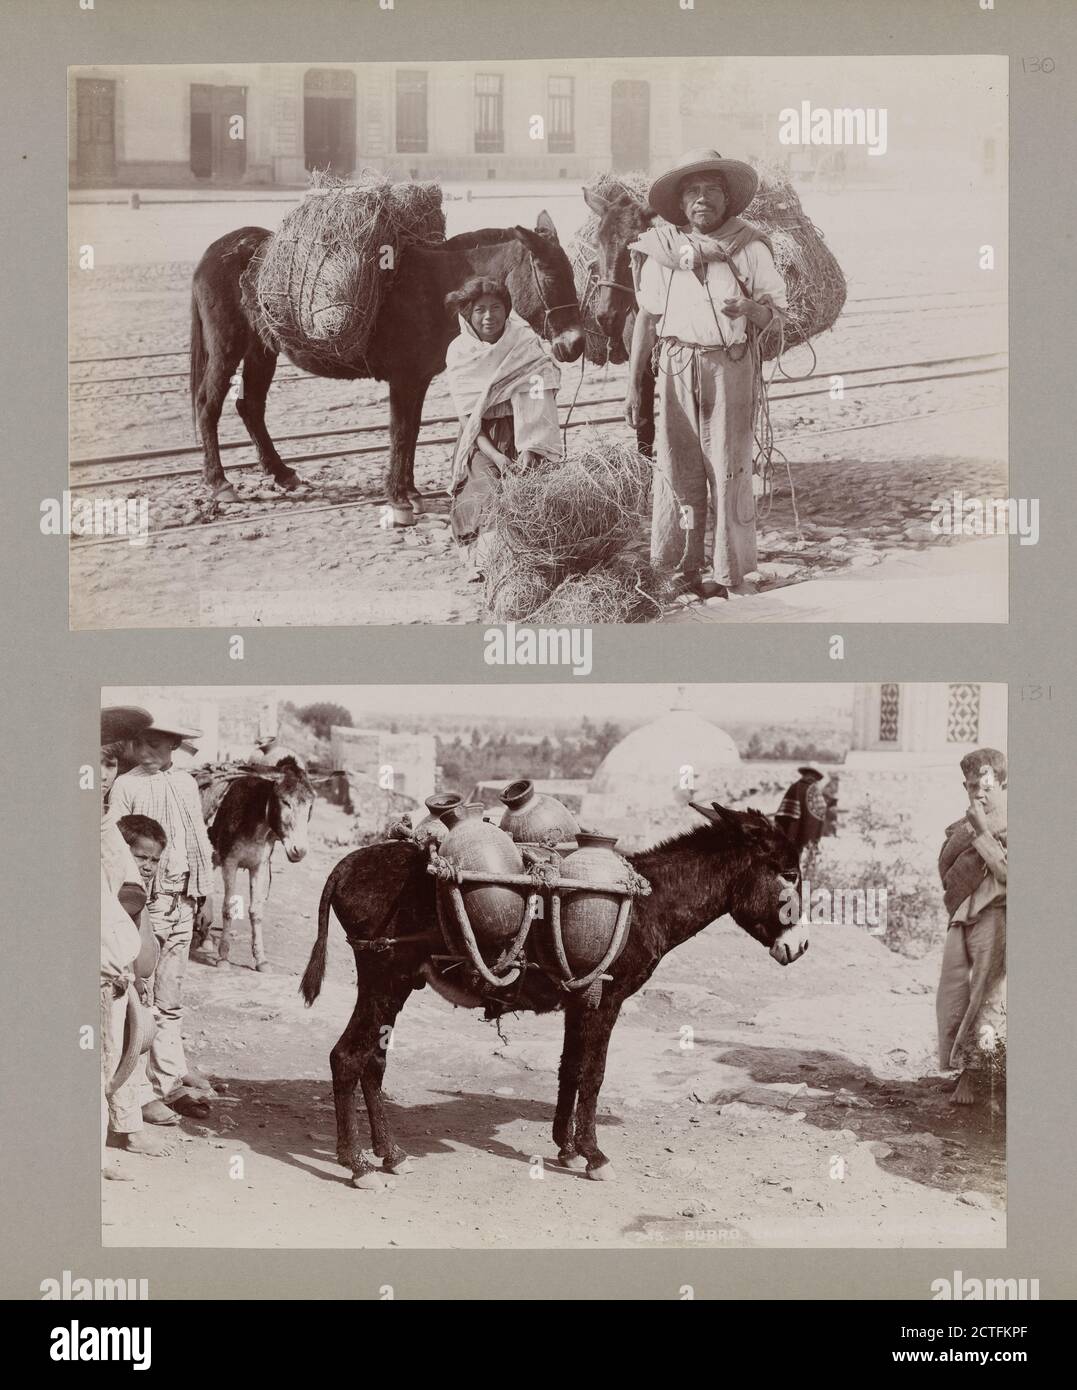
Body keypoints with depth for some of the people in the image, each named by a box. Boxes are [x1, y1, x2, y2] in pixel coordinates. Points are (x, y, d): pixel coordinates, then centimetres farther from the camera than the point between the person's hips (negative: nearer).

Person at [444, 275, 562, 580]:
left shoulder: (525, 342, -8)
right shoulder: (459, 352, -4)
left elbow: (538, 404, -14)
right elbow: (466, 415, -5)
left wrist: (528, 451, -29)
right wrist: (496, 456, -20)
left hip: (521, 434, -1)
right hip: (480, 440, 1)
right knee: (483, 492, -23)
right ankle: (483, 560, -20)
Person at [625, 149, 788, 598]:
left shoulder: (750, 248, 2)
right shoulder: (662, 250, 8)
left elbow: (778, 313, 2)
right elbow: (646, 319, 11)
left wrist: (748, 308, -21)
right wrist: (633, 385, 10)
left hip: (732, 367, -2)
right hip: (677, 369, 2)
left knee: (728, 468, -1)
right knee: (677, 466, 2)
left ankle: (727, 569, 8)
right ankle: (680, 565, 12)